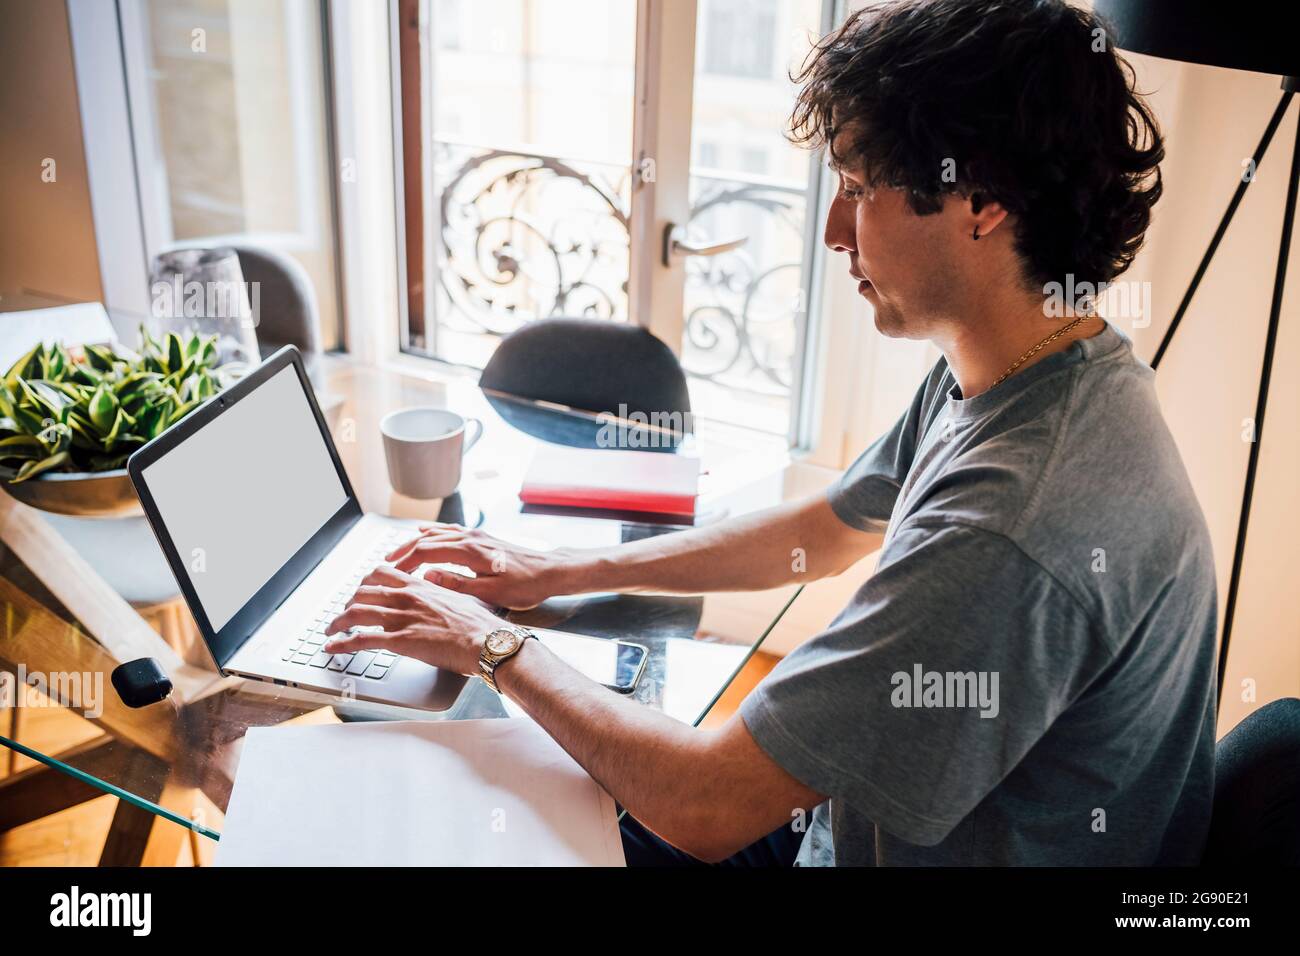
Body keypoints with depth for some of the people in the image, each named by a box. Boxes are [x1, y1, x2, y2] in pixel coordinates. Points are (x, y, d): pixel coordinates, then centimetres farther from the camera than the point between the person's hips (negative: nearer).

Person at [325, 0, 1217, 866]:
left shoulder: (1012, 537, -37)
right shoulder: (1001, 376, -5)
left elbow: (704, 808, -30)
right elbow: (825, 529, 9)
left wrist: (495, 647, -14)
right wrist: (554, 572, 6)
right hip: (859, 815, 8)